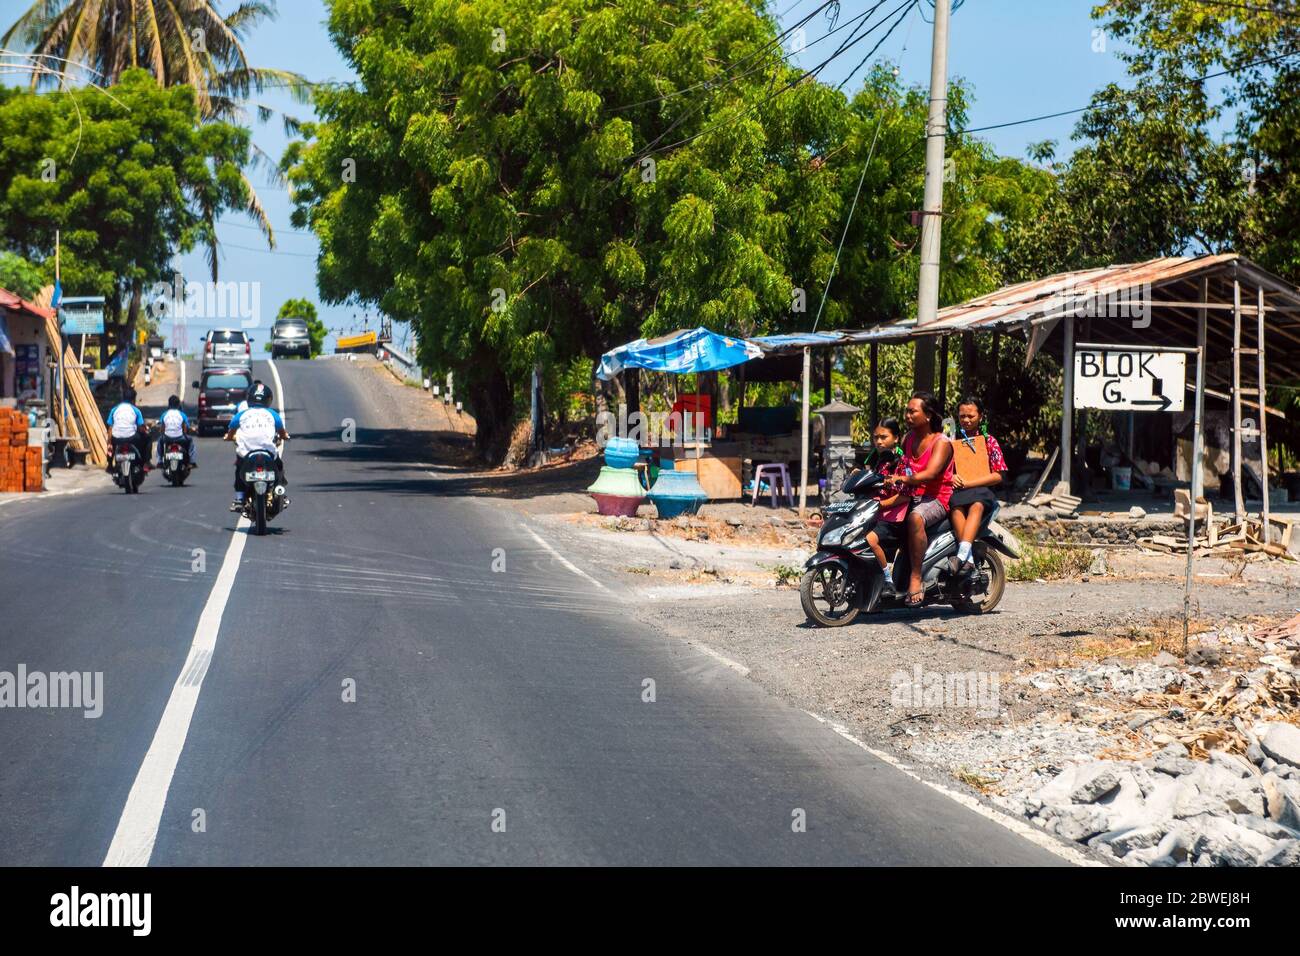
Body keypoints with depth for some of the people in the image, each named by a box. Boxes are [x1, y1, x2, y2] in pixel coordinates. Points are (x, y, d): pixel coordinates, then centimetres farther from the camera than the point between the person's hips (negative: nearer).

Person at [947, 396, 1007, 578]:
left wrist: (968, 483, -8)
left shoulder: (989, 441, 12)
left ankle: (962, 555, -56)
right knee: (956, 507, -35)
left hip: (982, 491, -1)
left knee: (976, 506, -38)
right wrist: (950, 477, -8)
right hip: (956, 491, 1)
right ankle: (968, 560, -48)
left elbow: (998, 476, 3)